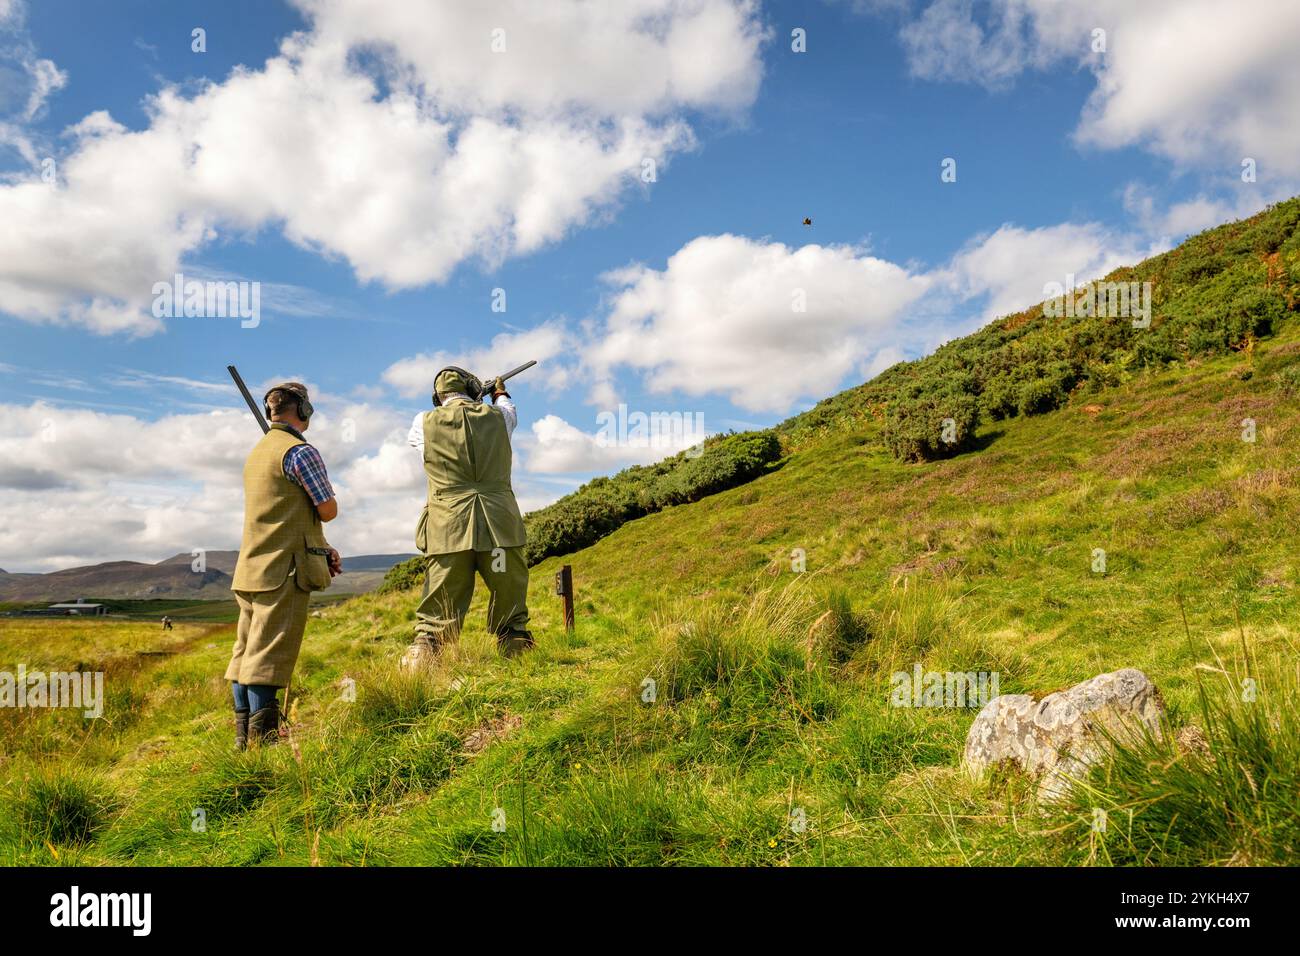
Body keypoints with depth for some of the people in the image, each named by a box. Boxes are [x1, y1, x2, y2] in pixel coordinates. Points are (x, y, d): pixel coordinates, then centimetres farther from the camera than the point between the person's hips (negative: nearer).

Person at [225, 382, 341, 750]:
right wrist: (320, 498, 13)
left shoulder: (257, 452, 18)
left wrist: (324, 549, 17)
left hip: (250, 568, 9)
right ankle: (262, 739, -8)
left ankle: (244, 738, 16)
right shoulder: (300, 451, -11)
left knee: (246, 654, 10)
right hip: (283, 571, -9)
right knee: (268, 658, -9)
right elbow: (328, 510, -10)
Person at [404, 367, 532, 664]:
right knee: (509, 602, 11)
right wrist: (500, 393, 54)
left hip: (447, 531, 0)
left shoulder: (425, 423, 5)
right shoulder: (496, 416, 7)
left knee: (437, 614, 5)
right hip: (500, 527, 0)